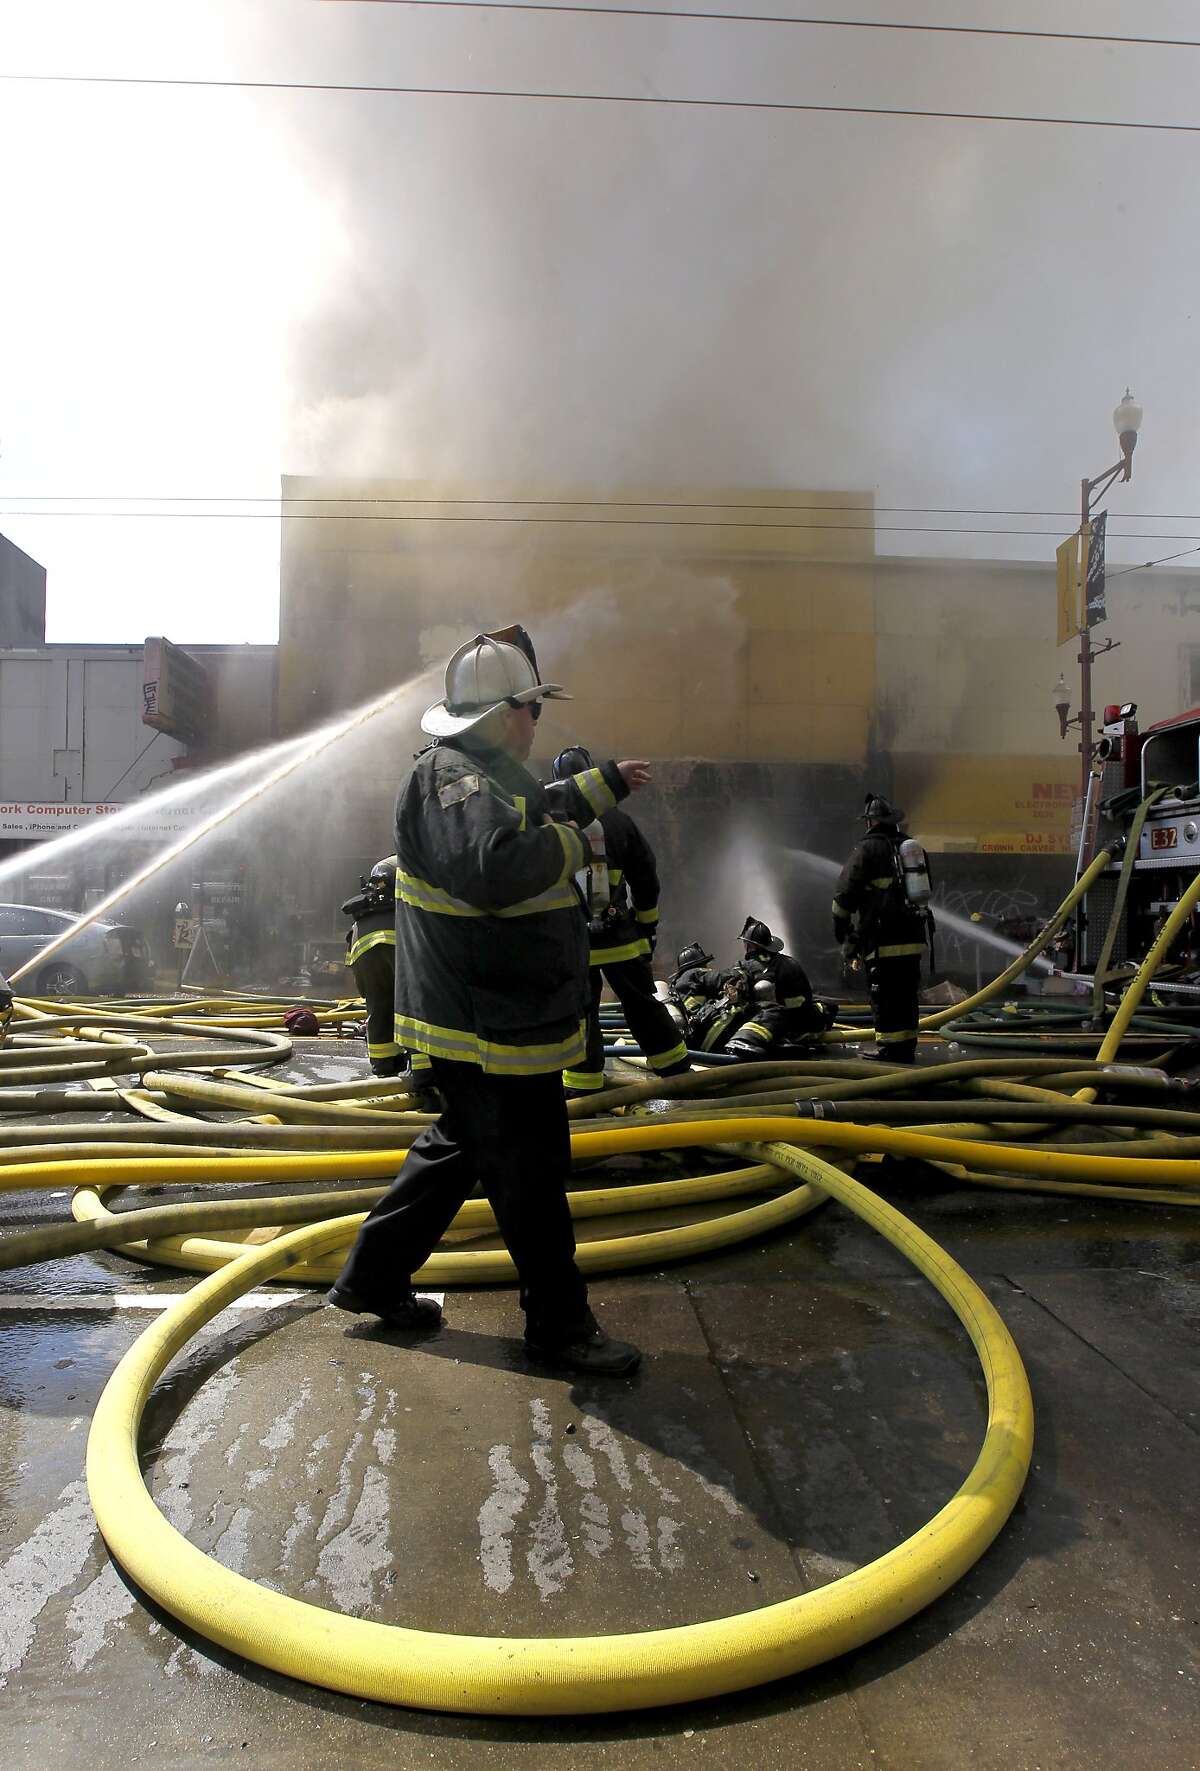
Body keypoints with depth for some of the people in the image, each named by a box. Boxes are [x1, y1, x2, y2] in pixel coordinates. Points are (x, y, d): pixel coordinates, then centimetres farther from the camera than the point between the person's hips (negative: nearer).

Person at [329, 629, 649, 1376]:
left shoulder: (485, 774, 14)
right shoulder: (453, 777, -20)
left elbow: (535, 813, 36)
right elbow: (493, 865, -38)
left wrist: (606, 782, 40)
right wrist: (573, 845, -22)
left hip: (497, 1016, 11)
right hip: (490, 1030, -11)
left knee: (459, 1148, 23)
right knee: (531, 1175, 3)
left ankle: (374, 1278, 35)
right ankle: (559, 1323, 20)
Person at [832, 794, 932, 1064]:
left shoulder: (869, 848, -5)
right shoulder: (913, 847, 17)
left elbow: (845, 895, -5)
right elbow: (925, 891, 23)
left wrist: (843, 937, 6)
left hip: (884, 940, -7)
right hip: (914, 937, 7)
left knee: (884, 998, -4)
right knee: (906, 995, 13)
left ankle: (889, 1050, -3)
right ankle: (906, 1048, 19)